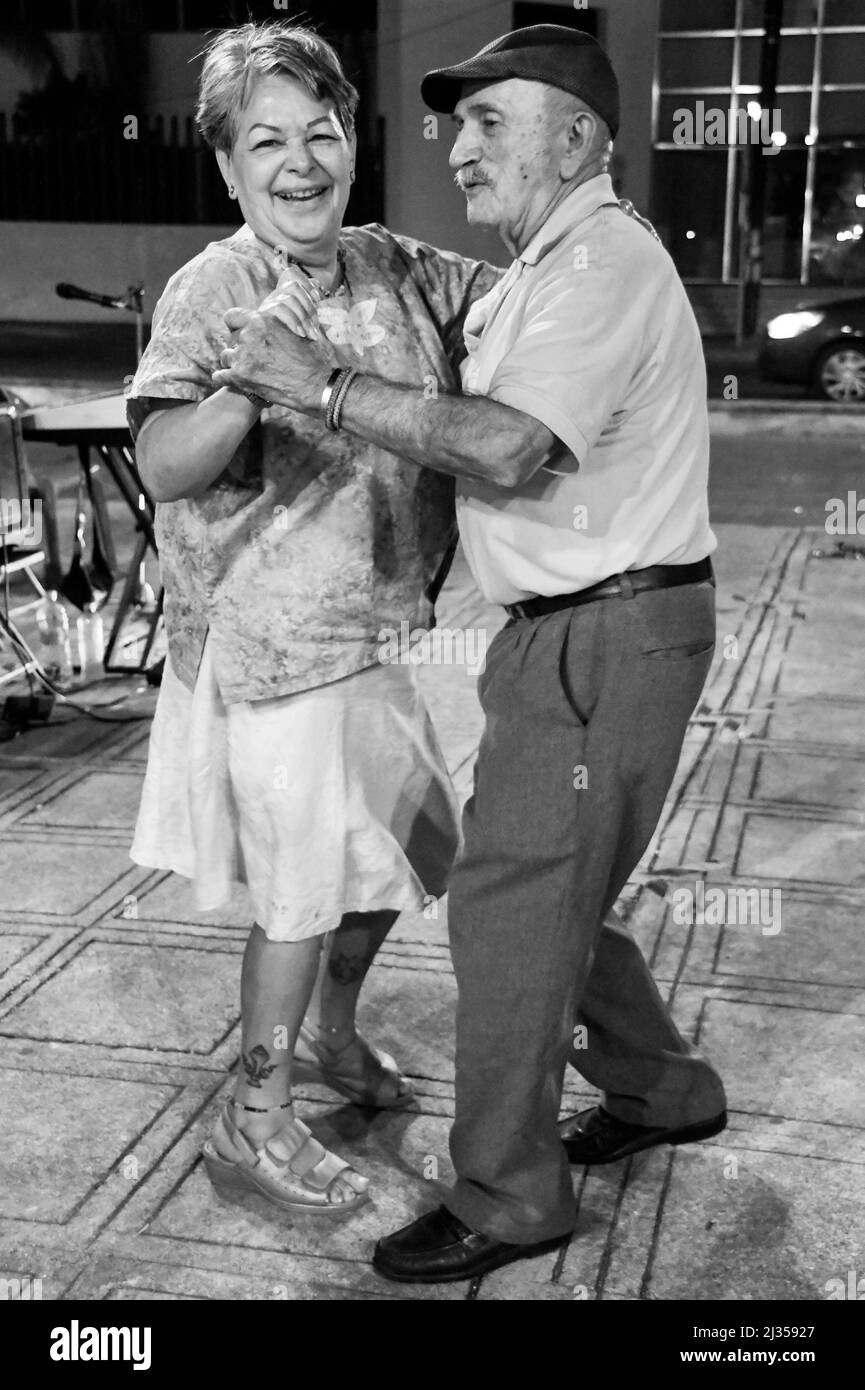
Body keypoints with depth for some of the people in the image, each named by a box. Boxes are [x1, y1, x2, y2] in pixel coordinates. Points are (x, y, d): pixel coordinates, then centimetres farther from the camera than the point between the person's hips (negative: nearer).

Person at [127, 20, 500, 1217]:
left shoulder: (396, 268, 3)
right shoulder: (210, 292, -15)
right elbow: (162, 466, -25)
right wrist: (251, 387, -43)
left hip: (373, 630, 7)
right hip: (270, 639, -7)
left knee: (400, 846, 20)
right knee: (305, 887, 2)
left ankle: (328, 1032, 45)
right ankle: (254, 1126, 22)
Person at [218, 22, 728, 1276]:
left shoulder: (603, 263, -15)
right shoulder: (549, 270, 18)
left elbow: (511, 449, -28)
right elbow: (492, 438, 14)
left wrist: (325, 386, -22)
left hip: (612, 638, -10)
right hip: (572, 630, 10)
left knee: (509, 905, -3)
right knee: (551, 891, 18)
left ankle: (507, 1202, 12)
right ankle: (660, 1089, 37)